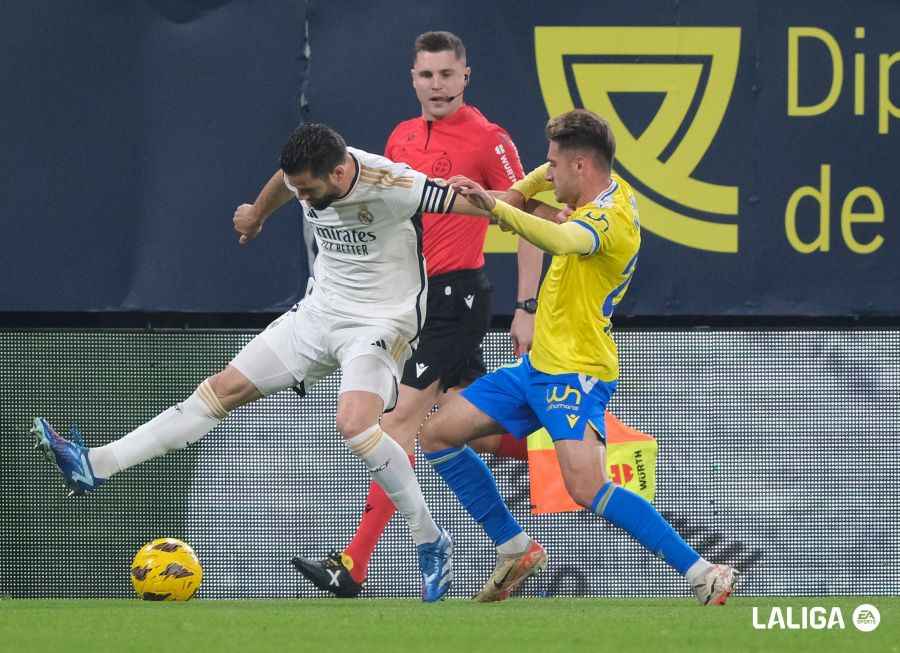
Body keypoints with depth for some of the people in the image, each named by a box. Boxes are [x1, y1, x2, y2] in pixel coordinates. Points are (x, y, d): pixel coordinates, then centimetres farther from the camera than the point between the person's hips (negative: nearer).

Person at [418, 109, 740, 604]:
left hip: (577, 374, -10)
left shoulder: (609, 216, -21)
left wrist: (497, 207, -56)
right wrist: (514, 196, 13)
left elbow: (564, 240, -46)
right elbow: (547, 176, 31)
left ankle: (704, 575, -20)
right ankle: (516, 550, 18)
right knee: (438, 434, 11)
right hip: (539, 363, 10)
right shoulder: (610, 189, 7)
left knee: (588, 489, -26)